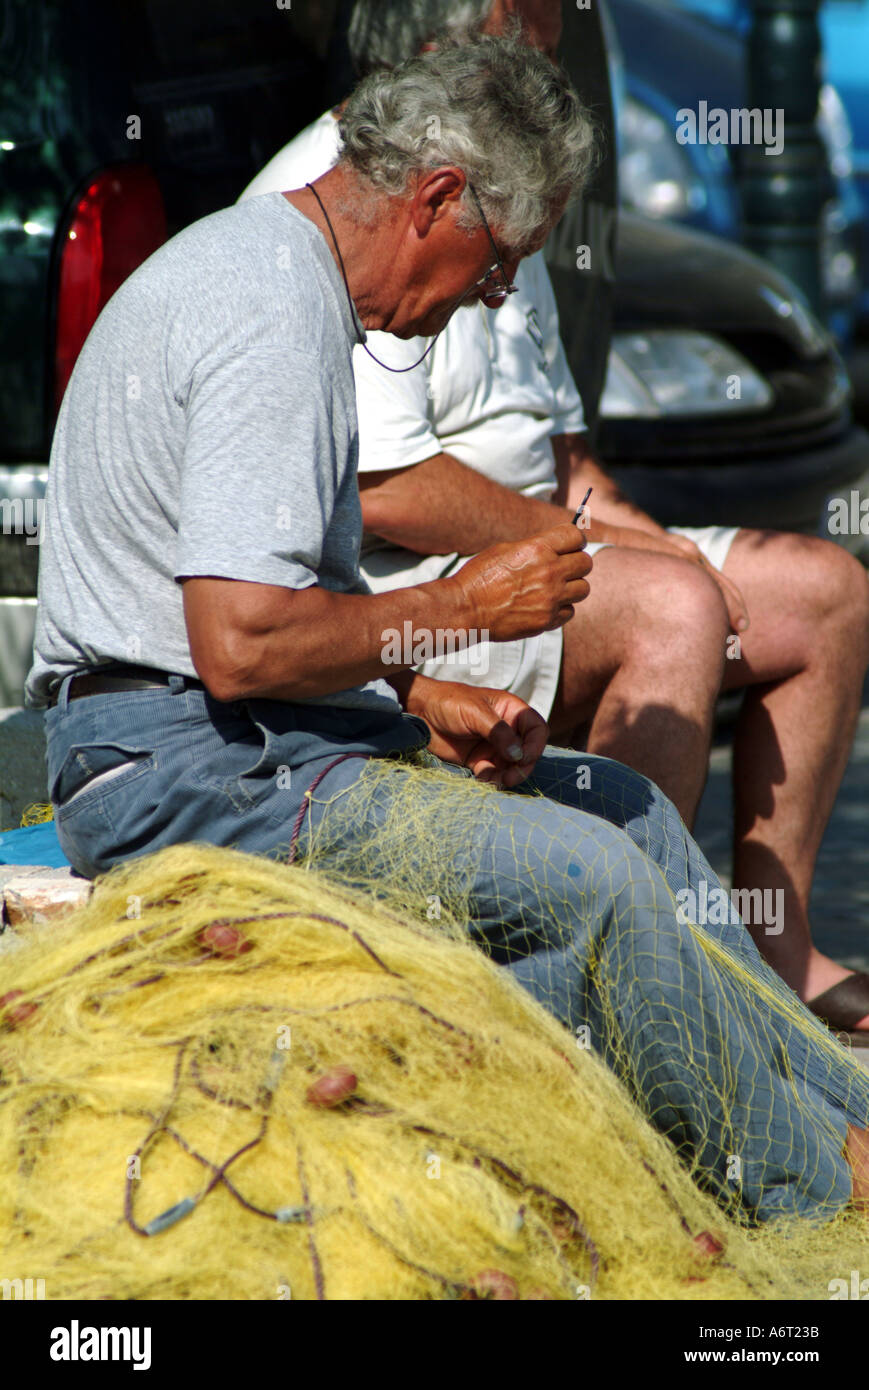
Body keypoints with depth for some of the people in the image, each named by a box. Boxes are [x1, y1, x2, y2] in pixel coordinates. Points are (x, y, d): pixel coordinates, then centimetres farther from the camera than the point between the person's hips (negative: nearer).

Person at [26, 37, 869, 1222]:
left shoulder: (266, 258, 15)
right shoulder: (274, 313, -20)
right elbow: (240, 642, -27)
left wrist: (423, 698, 9)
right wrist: (459, 609, -14)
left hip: (235, 740, 11)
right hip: (186, 766, -11)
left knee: (630, 811, 12)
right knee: (589, 878, -21)